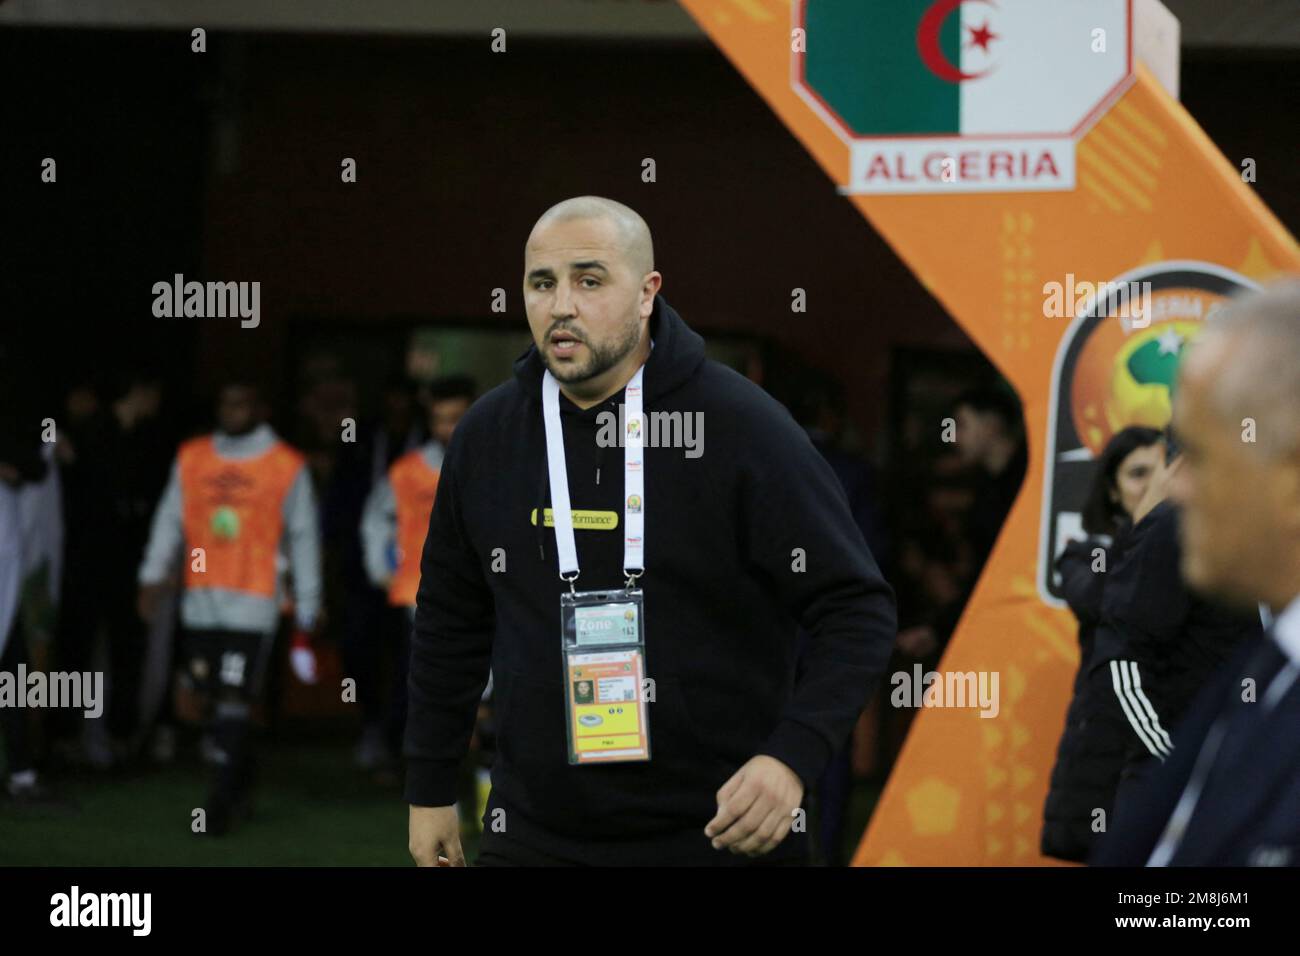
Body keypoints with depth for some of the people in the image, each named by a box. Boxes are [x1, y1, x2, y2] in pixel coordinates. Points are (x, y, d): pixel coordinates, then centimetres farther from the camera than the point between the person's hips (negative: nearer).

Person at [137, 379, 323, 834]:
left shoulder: (287, 467, 1)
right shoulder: (191, 458, 10)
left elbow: (304, 540, 4)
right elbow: (170, 519, 10)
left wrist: (307, 612, 4)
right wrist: (153, 575, -2)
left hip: (253, 604, -4)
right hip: (200, 602, 4)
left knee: (235, 700, -13)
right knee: (210, 696, 9)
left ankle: (222, 797, -9)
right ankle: (241, 780, 28)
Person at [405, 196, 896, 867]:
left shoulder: (742, 426, -10)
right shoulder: (487, 434, 4)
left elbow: (857, 610, -11)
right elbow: (450, 618, 17)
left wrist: (793, 757, -24)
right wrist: (429, 788, 16)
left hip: (722, 835, -3)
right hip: (534, 836, 3)